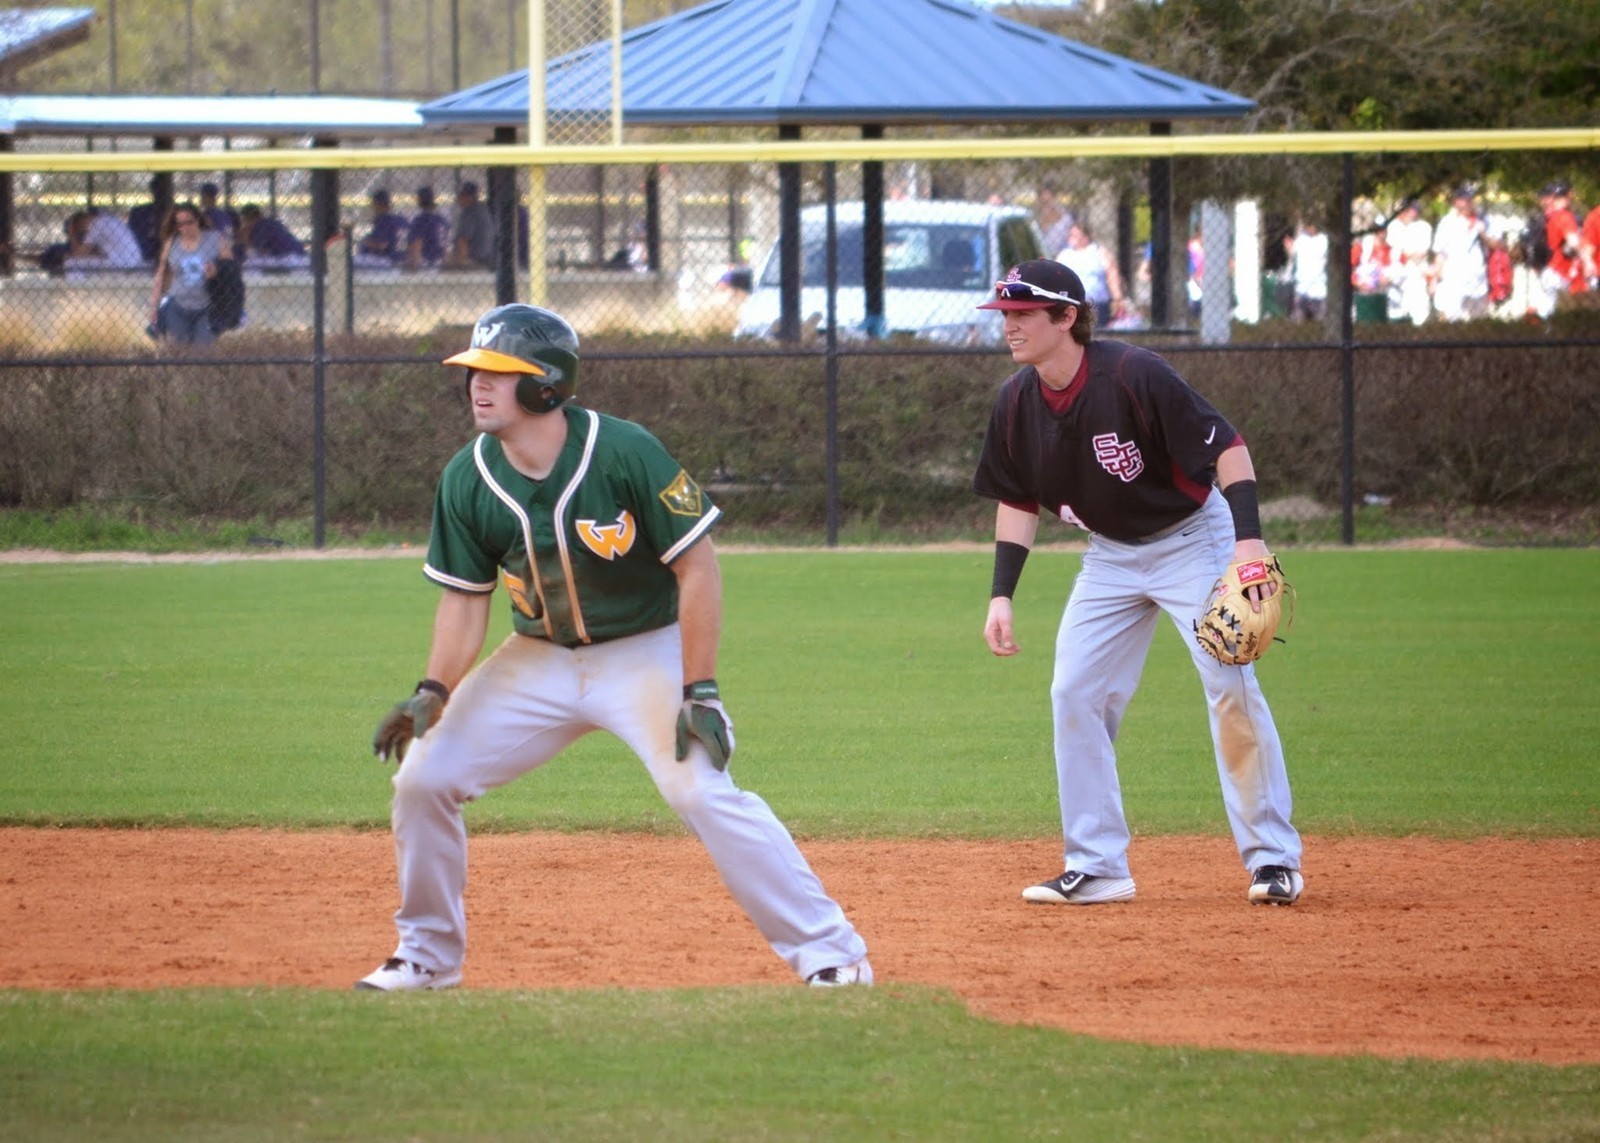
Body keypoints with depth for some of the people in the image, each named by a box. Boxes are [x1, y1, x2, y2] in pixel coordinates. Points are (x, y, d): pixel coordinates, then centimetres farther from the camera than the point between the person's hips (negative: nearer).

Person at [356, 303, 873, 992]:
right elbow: (465, 598, -1)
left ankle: (832, 953, -18)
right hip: (539, 659, 5)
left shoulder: (624, 453, -23)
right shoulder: (467, 480, -9)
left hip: (646, 652, -5)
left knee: (703, 791, -24)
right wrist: (435, 692, -17)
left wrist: (699, 692, -21)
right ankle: (427, 956, 17)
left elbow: (697, 567, -18)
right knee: (423, 775, -2)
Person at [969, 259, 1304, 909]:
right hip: (1111, 555, 6)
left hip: (1191, 537, -6)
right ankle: (1097, 867, 7)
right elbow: (1018, 501, 6)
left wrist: (1248, 540, -36)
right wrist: (1001, 596, -1)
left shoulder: (1133, 377, -27)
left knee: (1230, 685, -15)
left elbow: (1227, 446, -26)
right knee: (1075, 695, -1)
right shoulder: (1018, 402, -8)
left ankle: (1273, 859, -6)